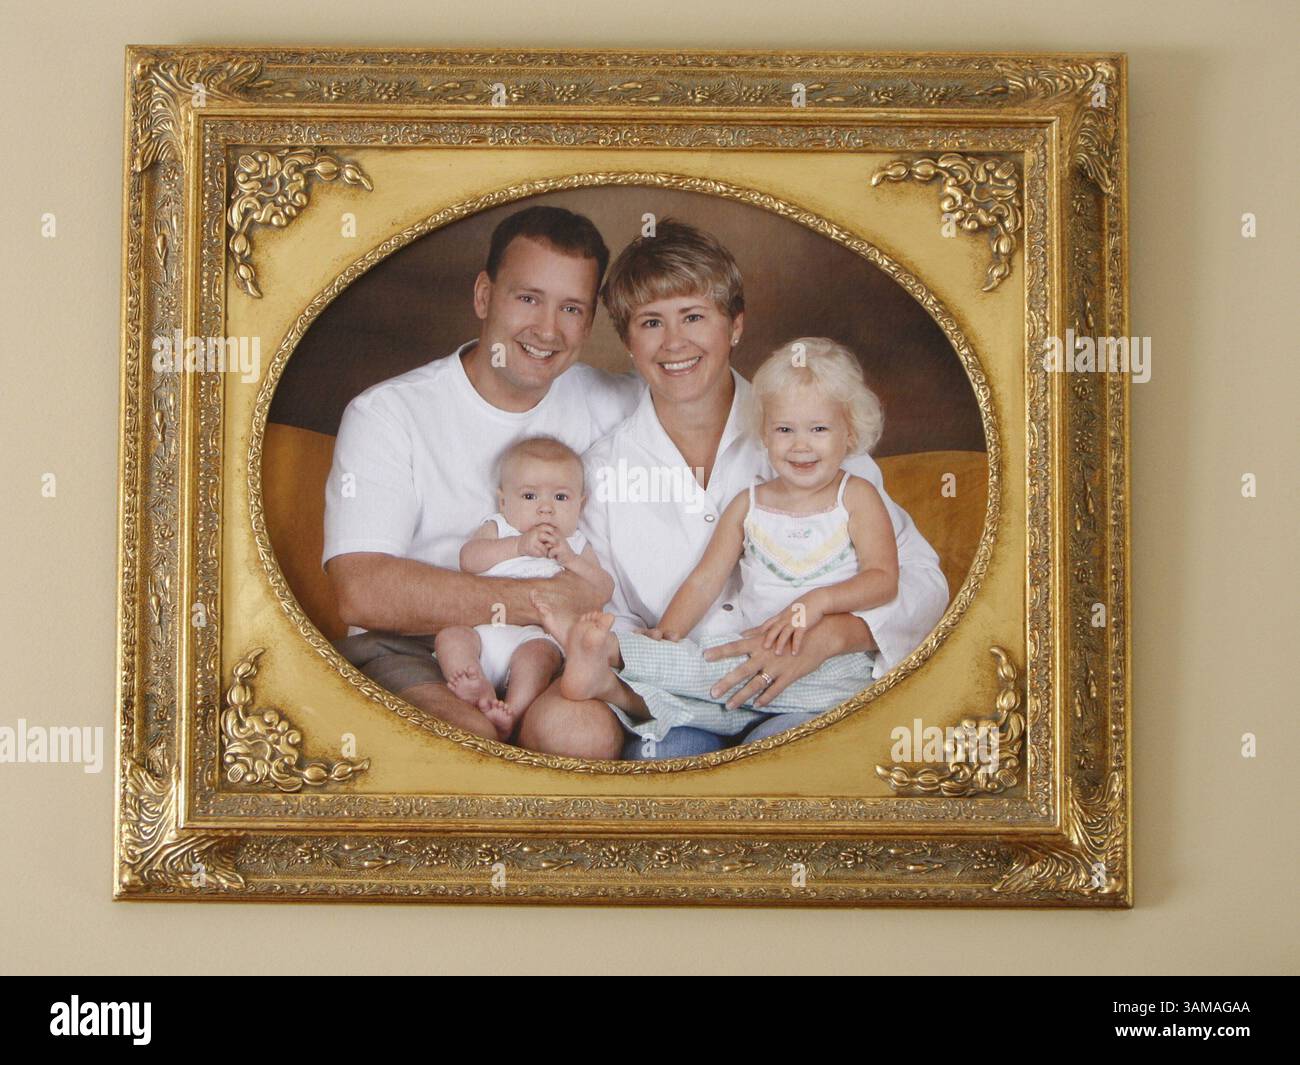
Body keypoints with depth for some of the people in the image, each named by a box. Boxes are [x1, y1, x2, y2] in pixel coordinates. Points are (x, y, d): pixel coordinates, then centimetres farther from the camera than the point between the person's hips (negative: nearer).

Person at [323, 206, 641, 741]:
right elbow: (361, 591, -16)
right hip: (411, 653, -3)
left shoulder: (615, 406, 10)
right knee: (469, 735, -34)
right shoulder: (386, 413, -3)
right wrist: (551, 598, -17)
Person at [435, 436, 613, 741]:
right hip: (482, 629, 1)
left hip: (536, 635, -1)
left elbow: (605, 590, 11)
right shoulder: (498, 529, 20)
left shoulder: (576, 545, 24)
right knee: (450, 637, -25)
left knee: (540, 653, -32)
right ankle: (481, 692, -47)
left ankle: (513, 713, -49)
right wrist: (518, 546, -8)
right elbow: (468, 559, -1)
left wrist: (570, 560, -3)